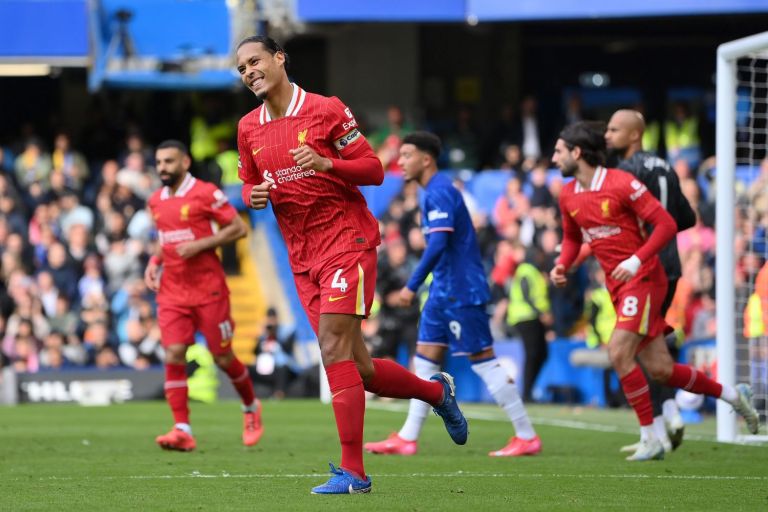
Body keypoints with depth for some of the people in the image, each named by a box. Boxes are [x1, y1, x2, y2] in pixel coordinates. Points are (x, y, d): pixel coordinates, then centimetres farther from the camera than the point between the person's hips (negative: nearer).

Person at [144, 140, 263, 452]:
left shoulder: (205, 194, -8)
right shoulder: (156, 202, 11)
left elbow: (238, 228, -9)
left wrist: (200, 245, -19)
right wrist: (154, 262, 7)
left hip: (208, 289, -4)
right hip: (172, 291, 4)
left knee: (223, 357, 3)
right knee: (174, 356, -11)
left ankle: (251, 408, 31)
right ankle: (182, 430, -13)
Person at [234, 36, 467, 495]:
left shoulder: (326, 110, -6)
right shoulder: (248, 129, 9)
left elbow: (373, 169, -6)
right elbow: (249, 183, 20)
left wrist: (326, 163, -23)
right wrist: (254, 195, -4)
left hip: (346, 239, -6)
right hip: (302, 256, 6)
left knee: (334, 349, -17)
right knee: (359, 369, 6)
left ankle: (352, 471, -15)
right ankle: (437, 391, 33)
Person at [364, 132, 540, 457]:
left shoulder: (439, 192, -15)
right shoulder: (435, 192, 16)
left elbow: (438, 244, -25)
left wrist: (413, 285, -24)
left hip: (461, 292, -10)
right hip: (445, 292, 10)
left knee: (482, 360, -7)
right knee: (425, 357, 9)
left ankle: (527, 437, -3)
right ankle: (407, 439, 12)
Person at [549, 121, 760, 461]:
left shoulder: (622, 184, -14)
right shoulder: (568, 196, 8)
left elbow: (666, 224, -13)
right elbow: (572, 237, 24)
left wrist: (637, 260, -22)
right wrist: (562, 265, 5)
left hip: (642, 278, -7)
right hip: (617, 286, 7)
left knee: (619, 352, -21)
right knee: (660, 369, 3)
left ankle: (649, 439, -13)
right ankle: (733, 395, 22)